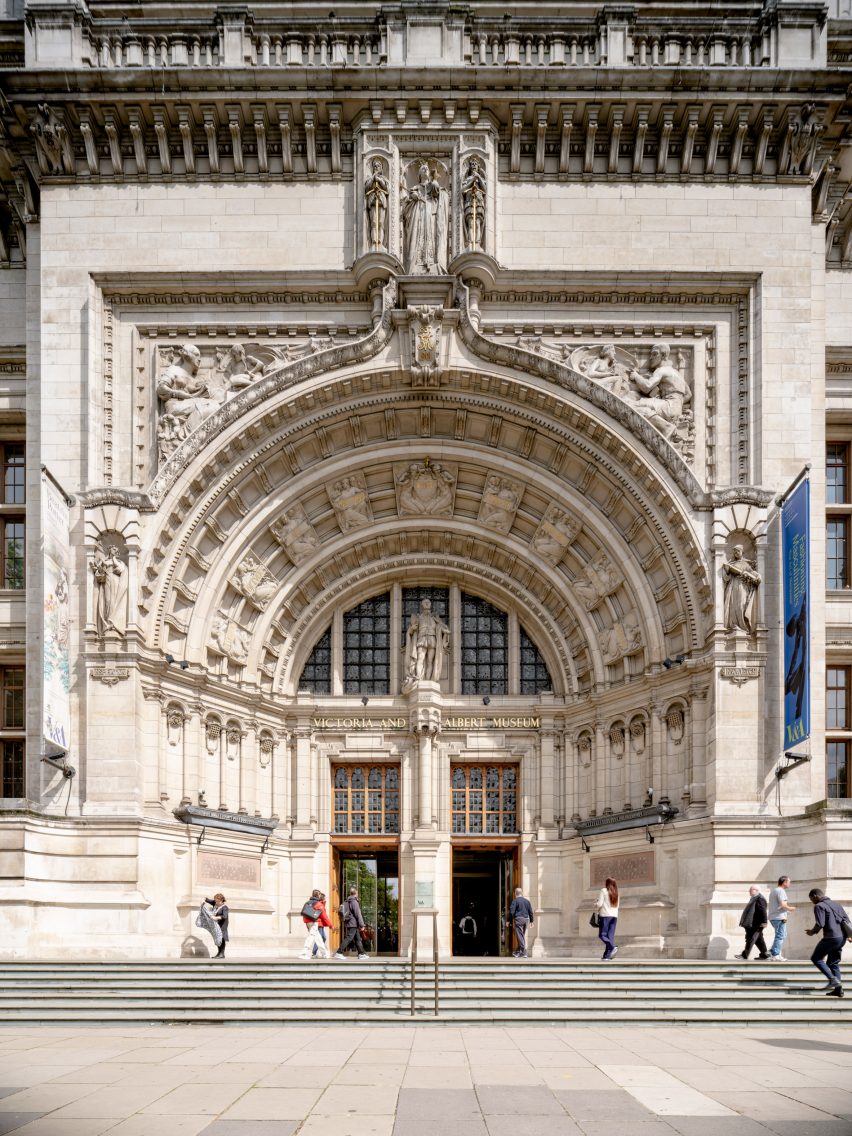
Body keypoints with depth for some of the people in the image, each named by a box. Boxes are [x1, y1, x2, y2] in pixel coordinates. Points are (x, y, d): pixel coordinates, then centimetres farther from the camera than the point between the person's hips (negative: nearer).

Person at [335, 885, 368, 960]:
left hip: (348, 923, 9)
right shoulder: (354, 902, -13)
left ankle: (361, 954, 17)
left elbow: (344, 913, 19)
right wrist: (362, 924, -11)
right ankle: (339, 953, -14)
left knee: (358, 939, 14)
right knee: (348, 938, -10)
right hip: (353, 924, -9)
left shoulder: (347, 902, 13)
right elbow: (358, 914, -14)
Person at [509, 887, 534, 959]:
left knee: (520, 936, -3)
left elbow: (511, 912, -11)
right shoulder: (527, 901, 11)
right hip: (526, 919, 6)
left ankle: (524, 953, -7)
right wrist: (531, 921, 20)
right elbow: (530, 912, 13)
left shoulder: (515, 901, -6)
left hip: (518, 919, -6)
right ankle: (518, 951, 24)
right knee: (522, 935, 16)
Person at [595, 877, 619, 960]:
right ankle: (607, 956, 1)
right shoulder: (616, 893, 14)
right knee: (610, 936, 4)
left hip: (605, 915, -6)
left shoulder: (603, 891, -4)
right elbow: (617, 906, 17)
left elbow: (599, 904, -9)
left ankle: (613, 947, -25)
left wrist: (596, 905, 11)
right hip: (614, 916, 6)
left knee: (602, 935, -3)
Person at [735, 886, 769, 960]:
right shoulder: (754, 898, 18)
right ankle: (764, 954, 20)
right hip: (752, 924, 11)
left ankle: (745, 955, -12)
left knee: (750, 939, -11)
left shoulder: (760, 899, -14)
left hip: (756, 924, -11)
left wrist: (764, 922, -22)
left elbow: (763, 911, -19)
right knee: (758, 940, 14)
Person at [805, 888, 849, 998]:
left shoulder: (819, 906, -8)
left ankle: (833, 979, -8)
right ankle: (838, 989, 9)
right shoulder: (835, 904, 16)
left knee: (816, 958, 6)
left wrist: (812, 931, 1)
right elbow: (846, 919, 15)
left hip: (831, 938, -8)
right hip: (842, 938, 8)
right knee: (833, 962, 16)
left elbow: (820, 924, -16)